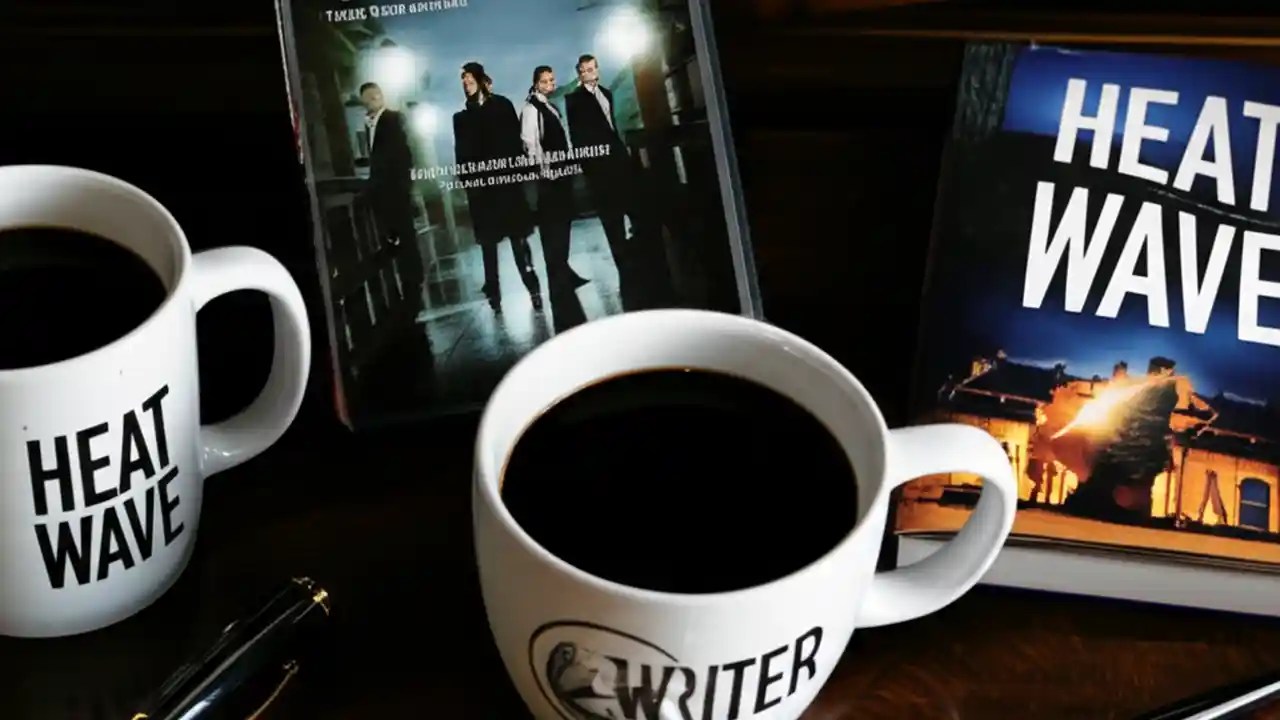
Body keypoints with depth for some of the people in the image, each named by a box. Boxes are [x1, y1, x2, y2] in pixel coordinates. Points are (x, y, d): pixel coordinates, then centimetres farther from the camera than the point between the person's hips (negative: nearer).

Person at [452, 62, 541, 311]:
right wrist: (465, 179, -5)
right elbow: (462, 153, 7)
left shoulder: (502, 106, 6)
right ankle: (494, 292, 6)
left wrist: (518, 169, -10)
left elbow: (514, 139, 0)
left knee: (518, 236, -3)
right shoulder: (462, 117, 12)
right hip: (480, 185, 2)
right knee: (488, 241, 3)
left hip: (506, 179, -2)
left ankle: (532, 287, -1)